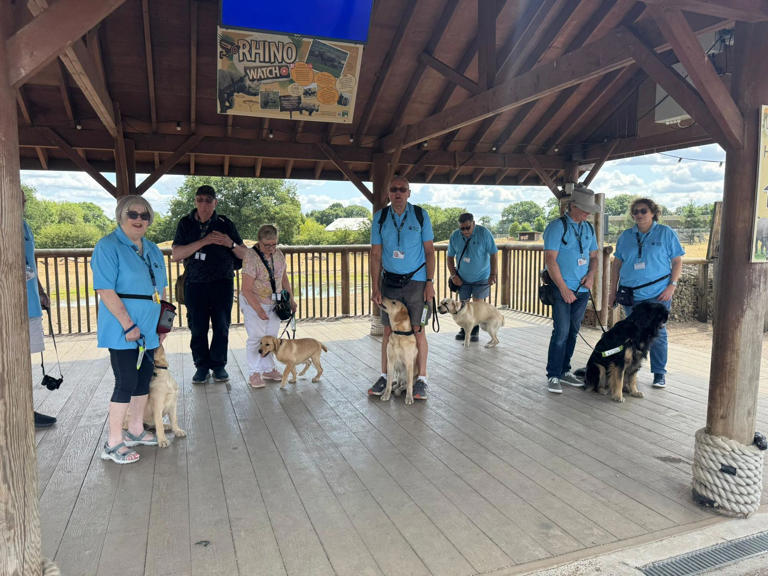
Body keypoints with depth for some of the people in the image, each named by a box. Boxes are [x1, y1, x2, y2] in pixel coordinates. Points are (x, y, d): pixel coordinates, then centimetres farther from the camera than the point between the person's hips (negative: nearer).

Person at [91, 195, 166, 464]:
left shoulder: (152, 250, 13)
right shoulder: (108, 246, -10)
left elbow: (160, 289, 19)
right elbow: (105, 290, -18)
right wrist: (129, 325, -20)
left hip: (148, 330, 7)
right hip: (122, 330, -7)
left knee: (143, 379, 14)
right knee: (126, 383, -5)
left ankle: (135, 430, 29)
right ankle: (113, 444, 7)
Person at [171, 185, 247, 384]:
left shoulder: (225, 223, 4)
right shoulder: (186, 224, 4)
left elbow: (244, 255, 7)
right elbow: (175, 255, -8)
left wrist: (231, 244, -14)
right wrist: (204, 241, -17)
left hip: (222, 283, 0)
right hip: (195, 284, 0)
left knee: (221, 326, 1)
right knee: (197, 328, 1)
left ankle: (218, 365, 15)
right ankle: (202, 366, 15)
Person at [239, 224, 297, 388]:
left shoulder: (278, 253, -1)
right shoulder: (251, 257, -22)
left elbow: (284, 278, 12)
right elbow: (246, 289, -24)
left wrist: (291, 299, 10)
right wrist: (258, 310, -31)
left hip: (274, 303, 6)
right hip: (254, 303, -6)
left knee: (271, 337, 10)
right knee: (256, 337, -7)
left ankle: (268, 369, 21)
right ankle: (255, 373, 1)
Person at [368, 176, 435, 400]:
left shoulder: (420, 215, -1)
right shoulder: (380, 217, 3)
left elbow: (429, 251, 1)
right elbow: (376, 254, 4)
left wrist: (430, 282, -7)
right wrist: (375, 287, -1)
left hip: (416, 281, -2)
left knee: (418, 330, 0)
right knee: (388, 331, 5)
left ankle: (421, 379, 10)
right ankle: (384, 377, 16)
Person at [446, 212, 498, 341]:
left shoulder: (484, 233, -18)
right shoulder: (455, 235, -9)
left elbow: (493, 255, -15)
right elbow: (450, 257, 2)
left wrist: (493, 275, -18)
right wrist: (453, 275, -6)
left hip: (481, 277, -3)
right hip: (462, 277, 3)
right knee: (463, 304, 7)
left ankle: (475, 331, 12)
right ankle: (464, 329, 21)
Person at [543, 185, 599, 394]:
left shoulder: (588, 228, 12)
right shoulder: (557, 226, -9)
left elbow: (593, 256, 19)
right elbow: (550, 259, -14)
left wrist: (591, 274, -3)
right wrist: (564, 288, -15)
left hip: (582, 289, 7)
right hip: (562, 289, -7)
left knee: (573, 332, 11)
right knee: (561, 332, -9)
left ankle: (565, 371, 22)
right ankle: (553, 376, -1)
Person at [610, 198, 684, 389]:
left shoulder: (666, 233, 2)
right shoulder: (626, 236, 11)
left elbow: (677, 261, 1)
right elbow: (617, 264, 13)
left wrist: (672, 286, -10)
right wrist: (613, 290, 8)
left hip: (658, 294, -3)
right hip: (630, 294, 3)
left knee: (657, 334, 1)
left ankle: (659, 373, 13)